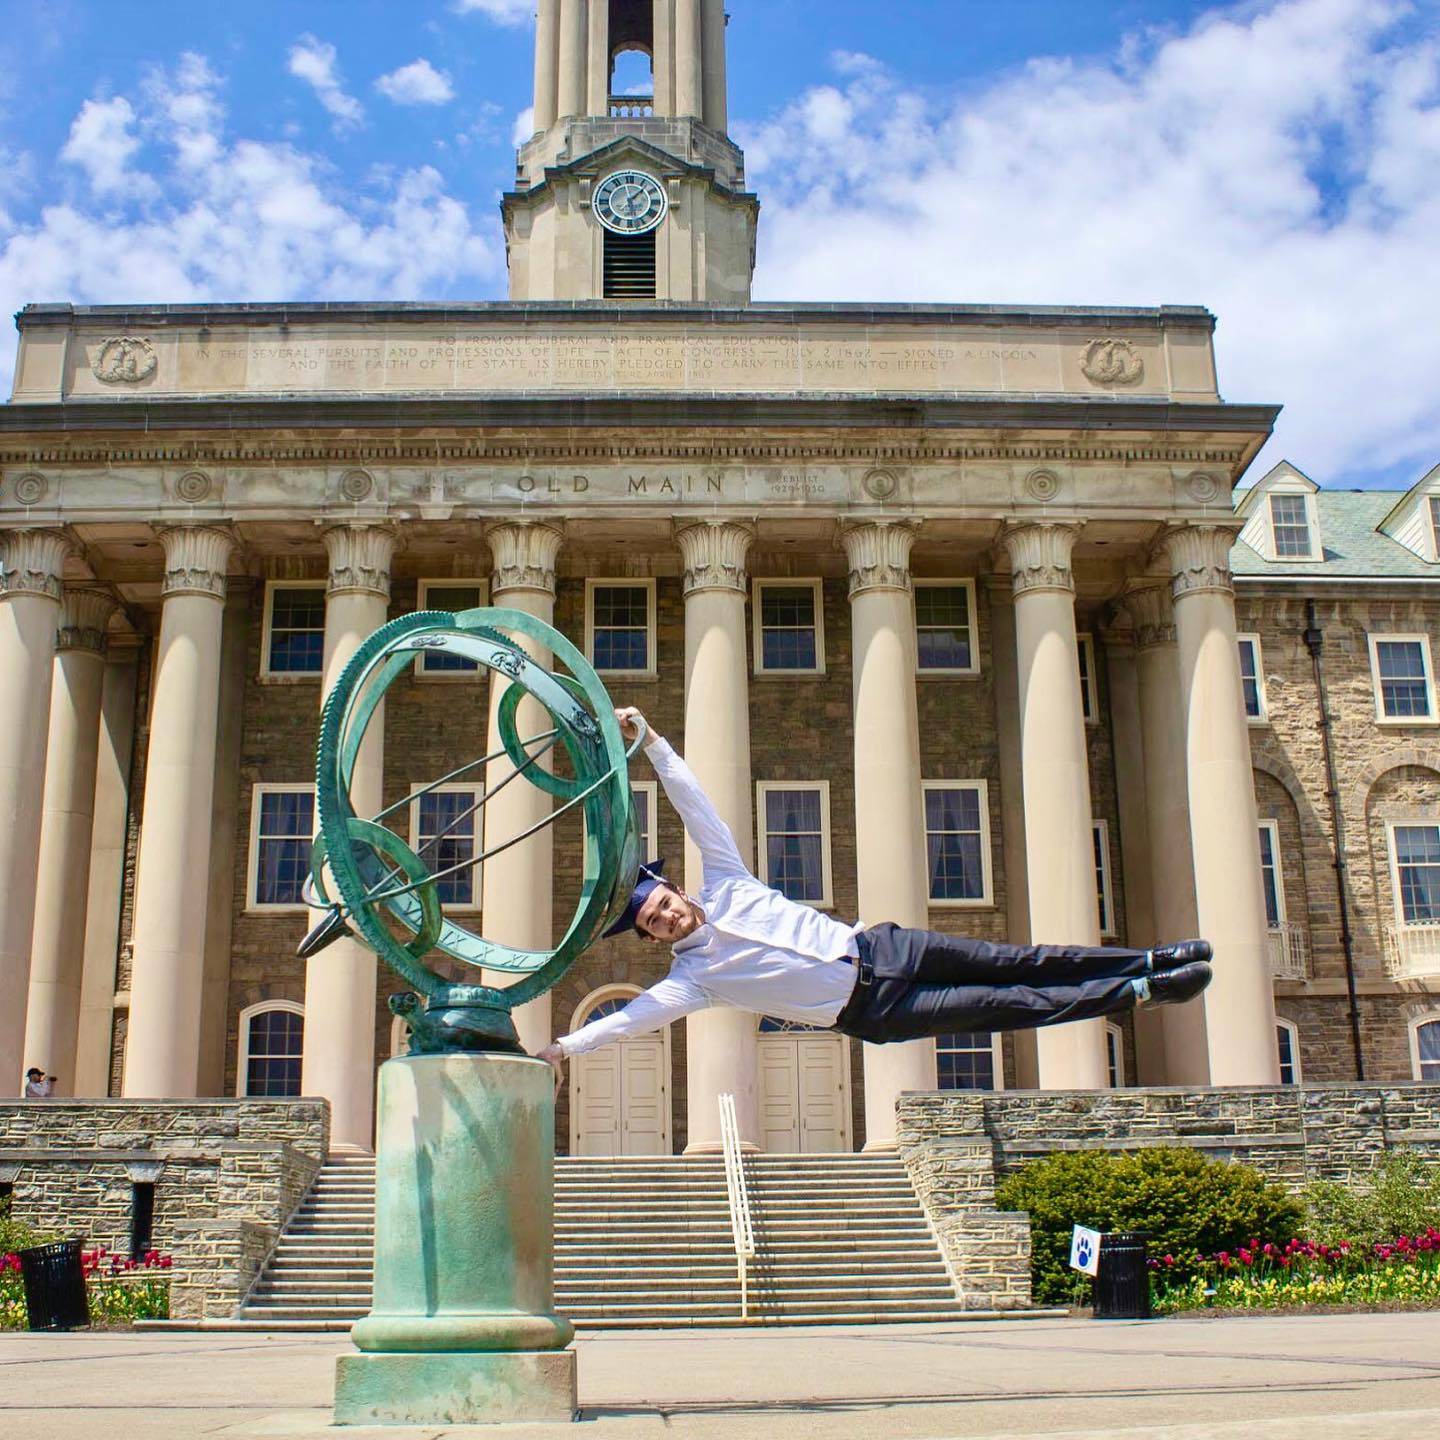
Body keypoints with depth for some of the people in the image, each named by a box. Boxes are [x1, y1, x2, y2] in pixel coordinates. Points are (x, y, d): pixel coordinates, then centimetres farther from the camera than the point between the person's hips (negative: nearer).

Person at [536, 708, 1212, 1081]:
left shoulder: (723, 885, 0)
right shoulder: (690, 976, -5)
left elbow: (695, 803, -5)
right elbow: (635, 1014, -17)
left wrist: (651, 741, -12)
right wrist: (566, 1045, -27)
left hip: (877, 947, 2)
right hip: (871, 1010, -2)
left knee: (1017, 963, 2)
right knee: (1010, 1005, -5)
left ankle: (1150, 962, 12)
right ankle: (1141, 991, 1)